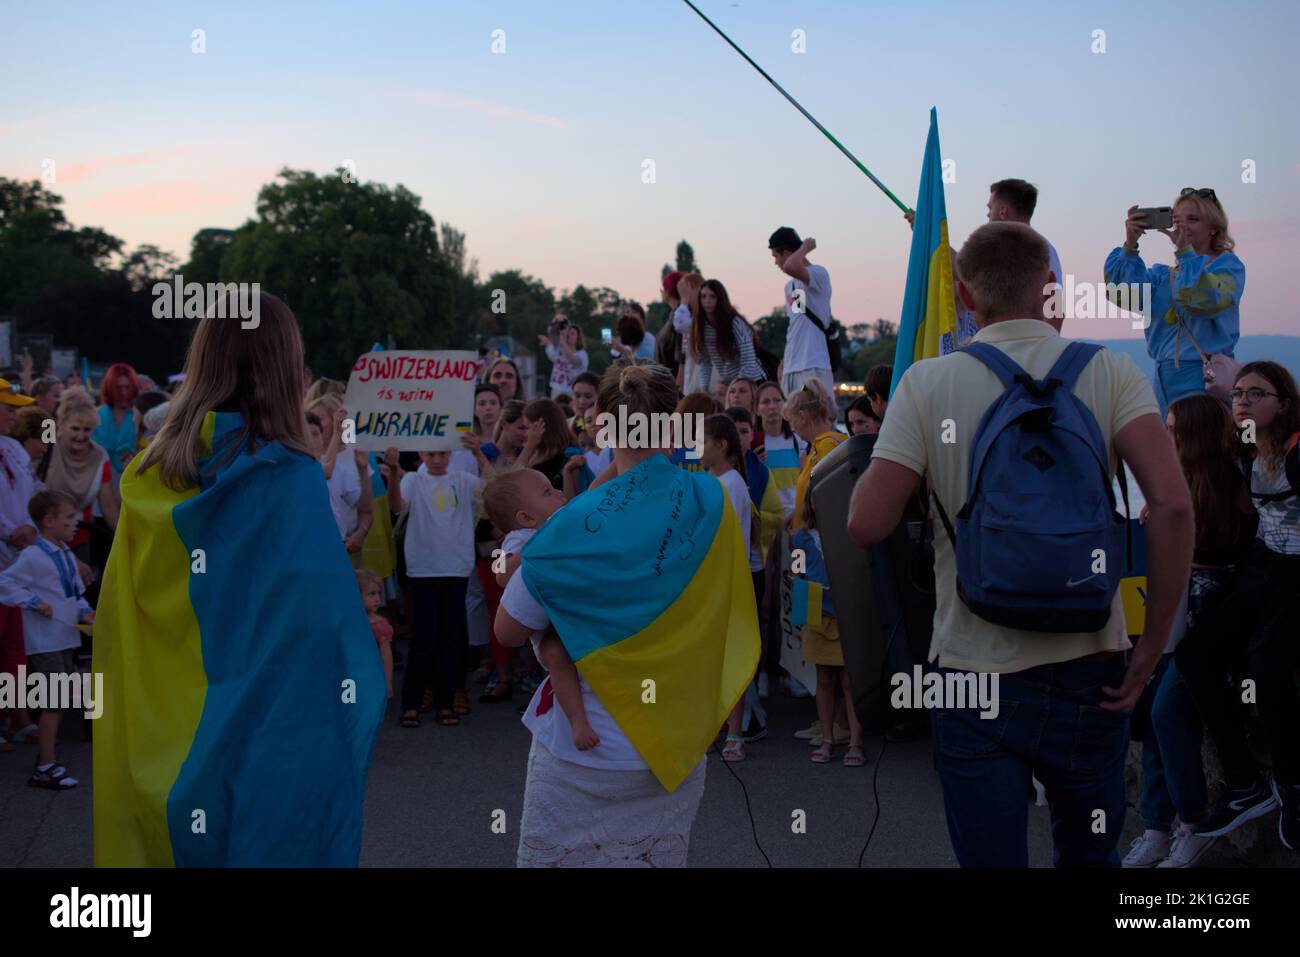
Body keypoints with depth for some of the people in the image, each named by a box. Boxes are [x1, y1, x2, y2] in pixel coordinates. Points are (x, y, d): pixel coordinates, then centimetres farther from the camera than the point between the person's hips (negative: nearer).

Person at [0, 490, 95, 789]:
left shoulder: (66, 555, 12)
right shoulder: (33, 557, -15)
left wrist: (84, 611, 4)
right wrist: (33, 602, -19)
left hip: (66, 639, 9)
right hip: (45, 640, -9)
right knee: (54, 701, -8)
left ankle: (46, 754, 29)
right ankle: (45, 768, -2)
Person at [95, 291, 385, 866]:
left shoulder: (148, 477, 1)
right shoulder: (290, 479, -15)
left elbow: (115, 631, 7)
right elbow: (328, 633, -18)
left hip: (155, 745, 5)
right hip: (272, 742, -5)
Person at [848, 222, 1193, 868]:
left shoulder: (927, 384, -5)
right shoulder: (1108, 372, -3)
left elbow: (867, 524, -11)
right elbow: (1172, 503, -15)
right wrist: (1152, 646, -7)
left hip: (975, 675, -2)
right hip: (1089, 670, 2)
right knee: (1090, 856, 23)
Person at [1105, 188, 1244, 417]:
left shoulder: (1228, 265, 1)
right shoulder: (1163, 273, 15)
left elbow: (1206, 301, -21)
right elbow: (1123, 295, -5)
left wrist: (1184, 251, -22)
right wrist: (1130, 245, -14)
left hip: (1207, 378, -5)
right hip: (1165, 377, 5)